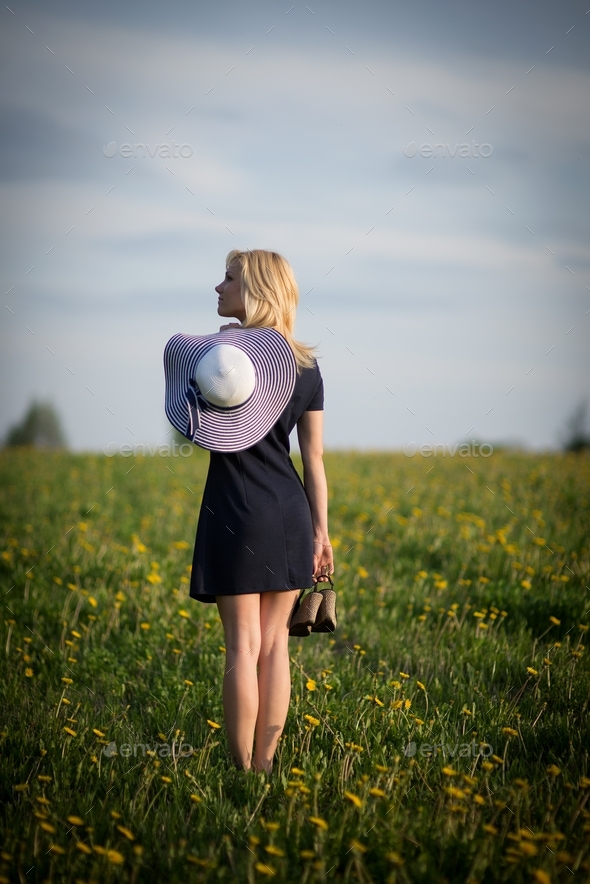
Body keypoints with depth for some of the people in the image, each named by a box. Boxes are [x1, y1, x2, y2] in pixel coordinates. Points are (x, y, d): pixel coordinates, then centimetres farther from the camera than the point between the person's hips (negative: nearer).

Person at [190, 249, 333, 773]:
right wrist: (321, 533, 12)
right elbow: (314, 459, 9)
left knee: (244, 644, -2)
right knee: (274, 642, 9)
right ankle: (265, 766, 11)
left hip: (237, 512, -5)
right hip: (291, 513, 5)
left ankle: (243, 771, 1)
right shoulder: (307, 365, 8)